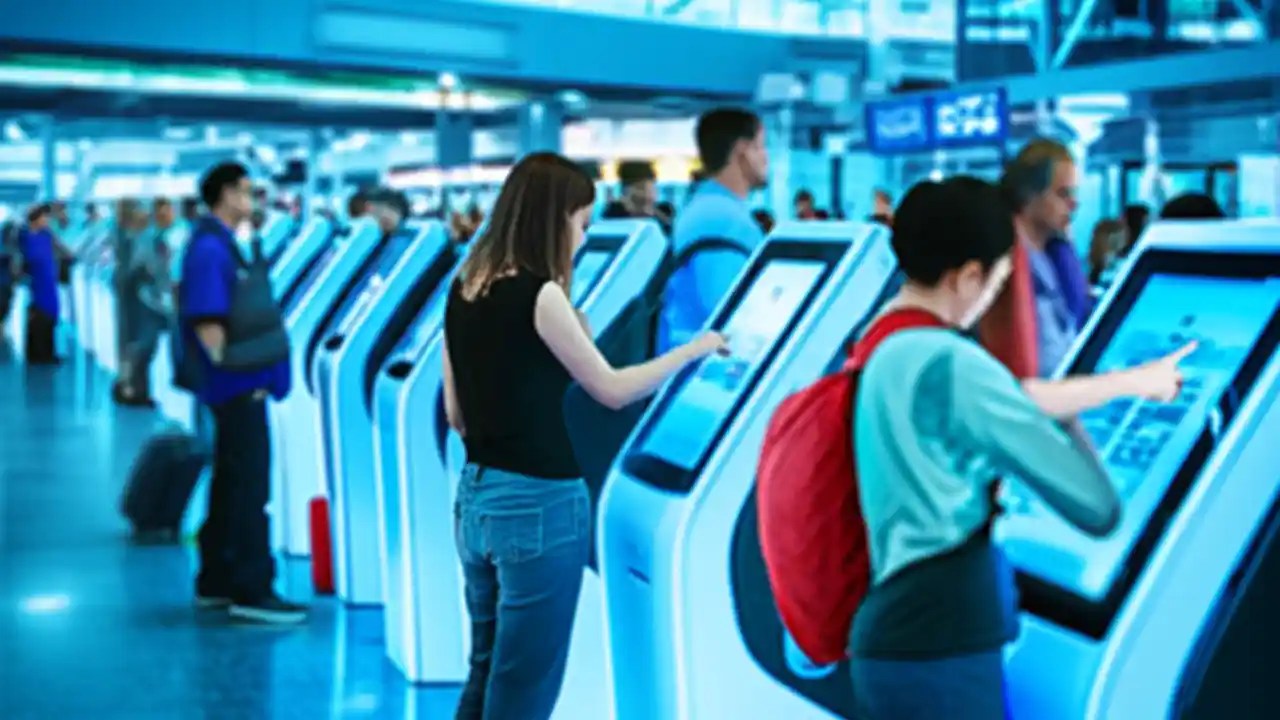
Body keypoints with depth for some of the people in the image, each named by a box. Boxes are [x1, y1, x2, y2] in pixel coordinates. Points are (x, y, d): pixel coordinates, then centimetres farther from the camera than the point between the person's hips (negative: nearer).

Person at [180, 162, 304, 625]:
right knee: (248, 487, -7)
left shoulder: (220, 243, 16)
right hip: (238, 386, -10)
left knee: (232, 483, 15)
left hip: (239, 386, 10)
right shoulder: (209, 248, -16)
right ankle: (251, 591, -2)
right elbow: (206, 321, -22)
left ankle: (215, 582, 23)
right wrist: (235, 371, -19)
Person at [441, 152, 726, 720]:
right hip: (538, 503, -8)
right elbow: (611, 389, -9)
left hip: (477, 496, 8)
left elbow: (455, 411, 11)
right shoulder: (538, 293, -16)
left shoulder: (464, 289, 6)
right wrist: (694, 349, 3)